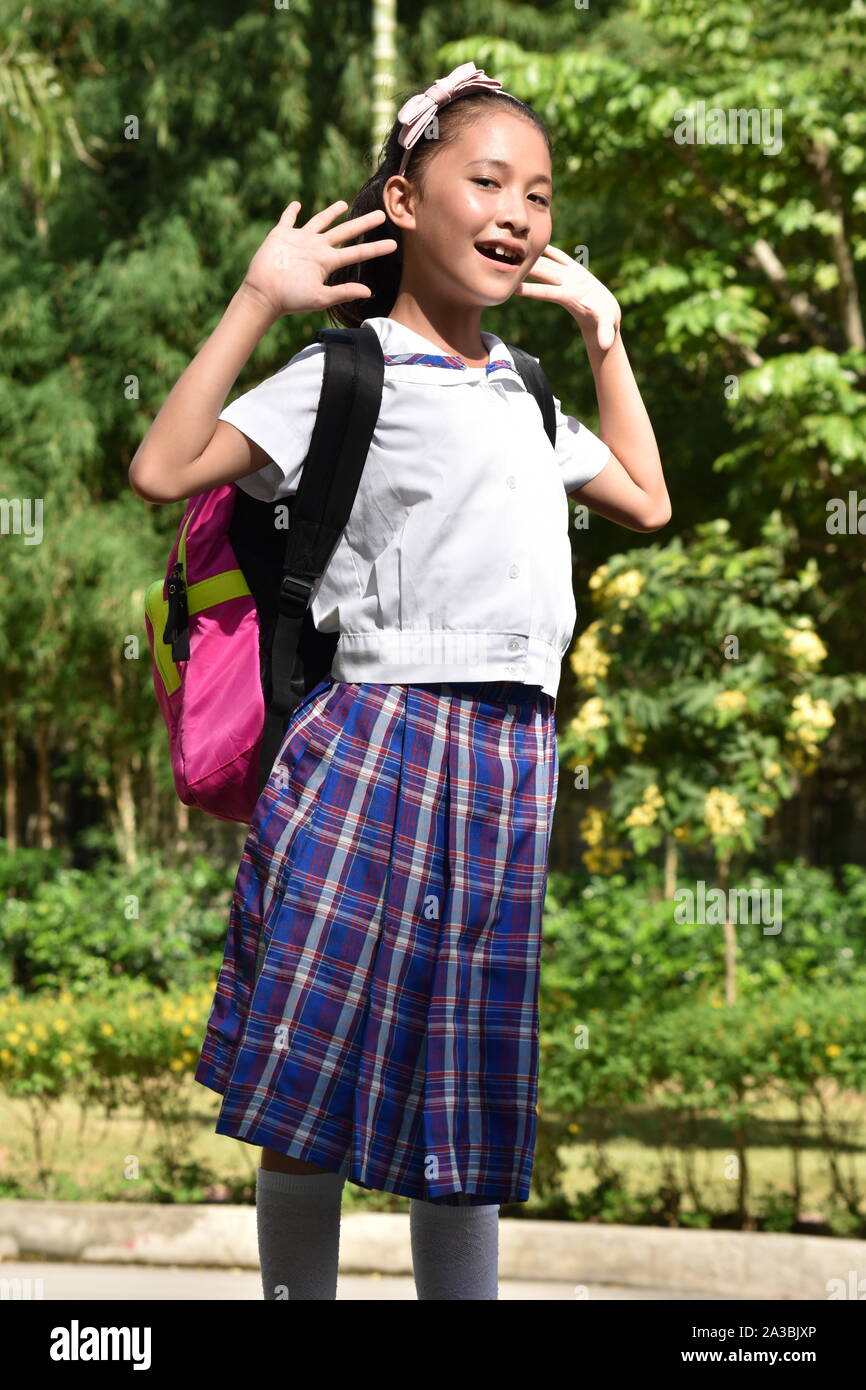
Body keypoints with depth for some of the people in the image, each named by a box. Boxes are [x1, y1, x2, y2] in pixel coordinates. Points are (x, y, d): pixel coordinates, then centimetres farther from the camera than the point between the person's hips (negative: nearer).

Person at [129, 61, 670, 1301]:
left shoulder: (524, 394, 19)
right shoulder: (347, 374, -1)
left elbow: (645, 503, 31)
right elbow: (163, 471, -11)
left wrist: (606, 337, 25)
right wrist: (256, 303, -12)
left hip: (510, 765, 6)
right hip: (377, 745, -6)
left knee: (470, 1100, 10)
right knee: (311, 1070, -4)